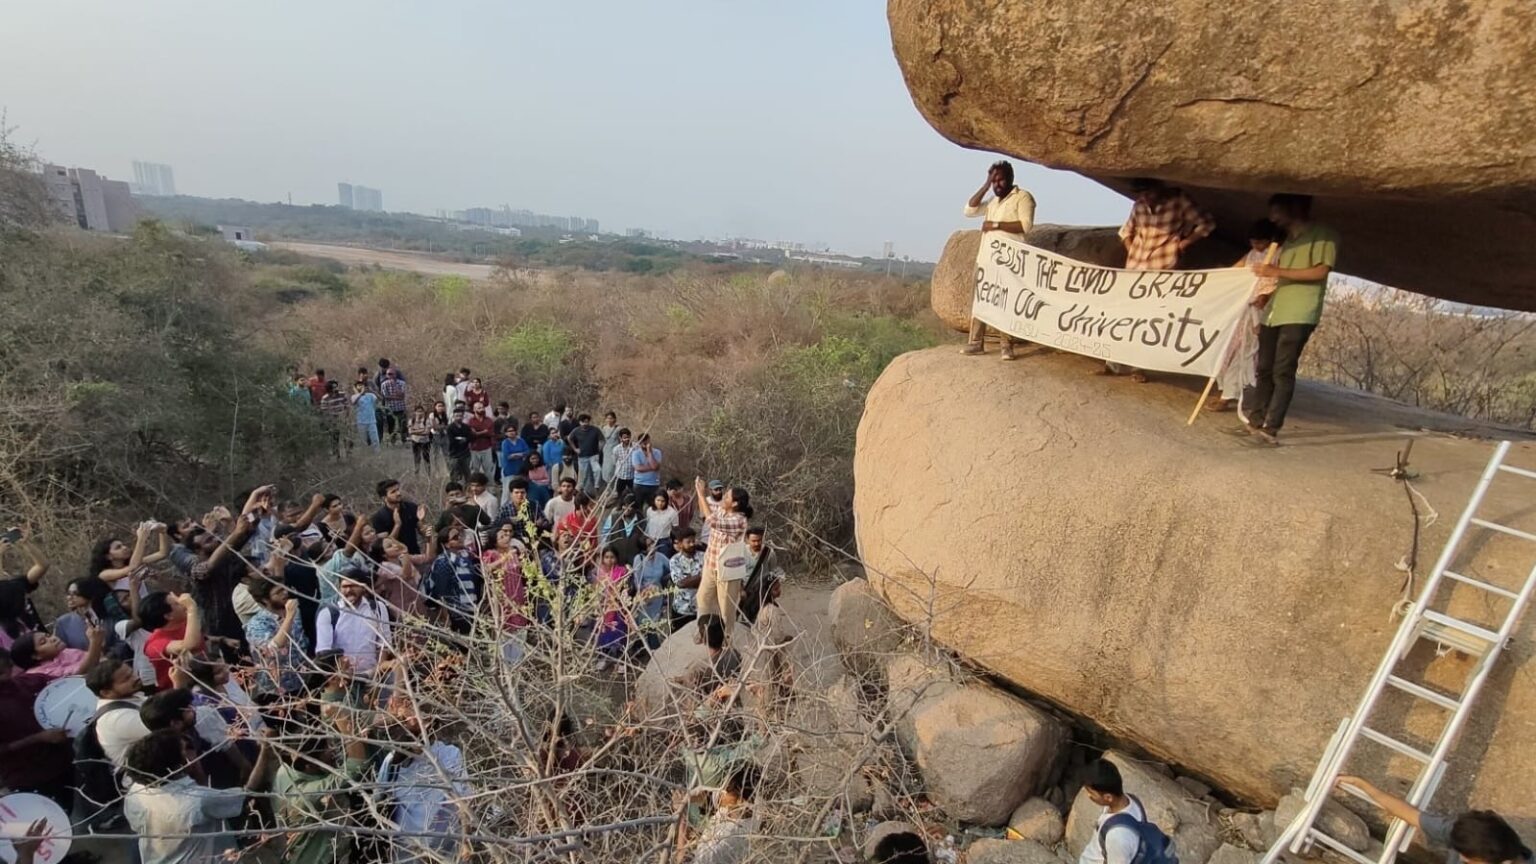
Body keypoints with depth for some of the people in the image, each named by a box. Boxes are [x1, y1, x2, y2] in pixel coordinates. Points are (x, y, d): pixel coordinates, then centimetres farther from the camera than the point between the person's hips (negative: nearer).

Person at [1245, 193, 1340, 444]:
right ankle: (1256, 420, 11)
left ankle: (1272, 427, -16)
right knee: (1265, 369, 5)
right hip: (1273, 314, 7)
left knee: (1283, 371, -13)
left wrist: (1278, 271, -17)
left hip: (1299, 316, -7)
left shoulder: (1323, 235, 0)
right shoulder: (1287, 240, 23)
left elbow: (1321, 271, -12)